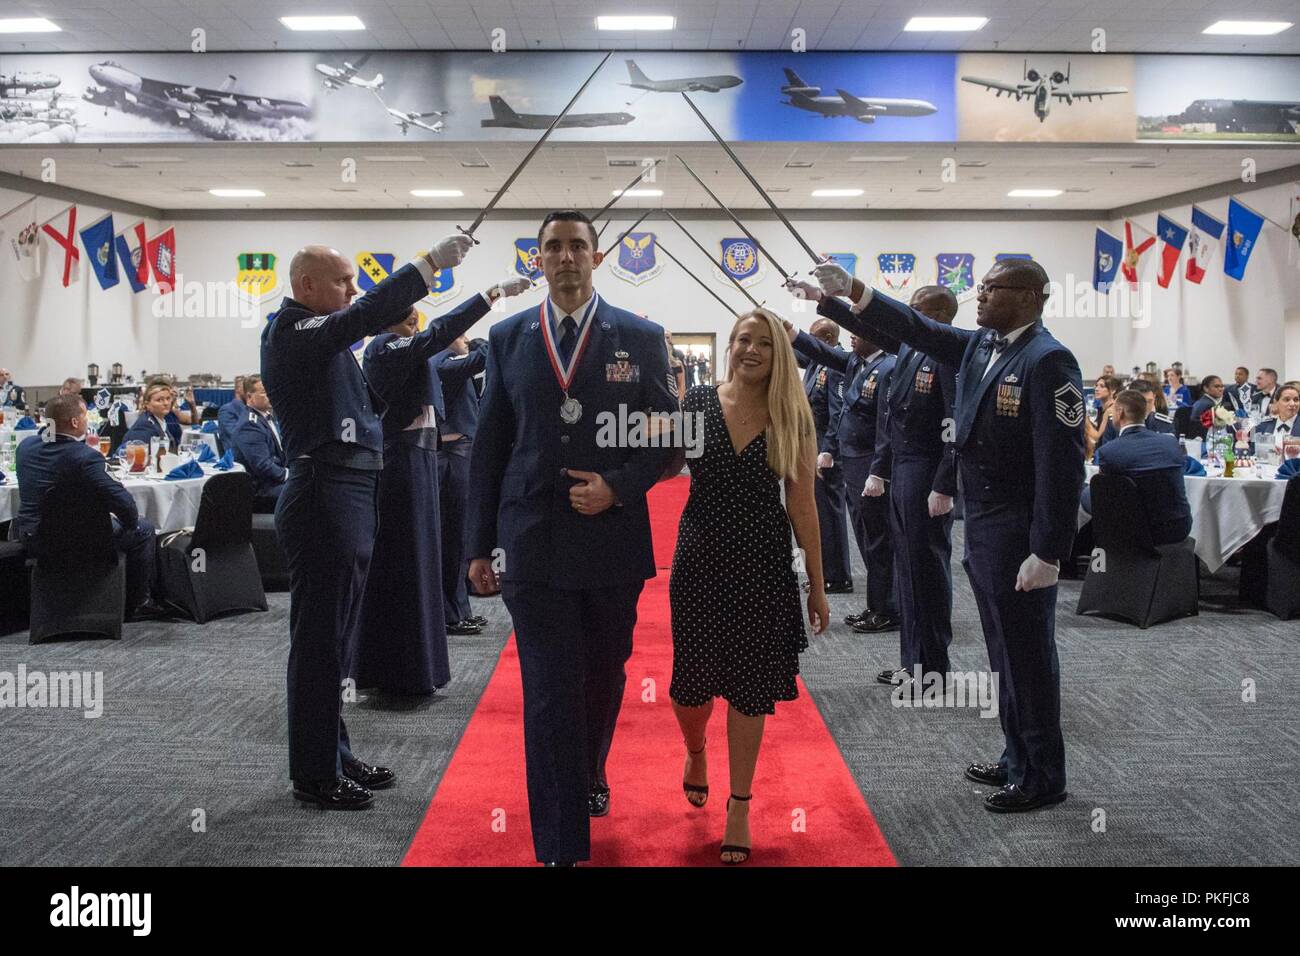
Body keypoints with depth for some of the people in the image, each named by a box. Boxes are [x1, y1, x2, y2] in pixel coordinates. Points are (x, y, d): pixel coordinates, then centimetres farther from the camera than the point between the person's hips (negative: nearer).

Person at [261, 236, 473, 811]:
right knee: (320, 640, -3)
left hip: (347, 497, 10)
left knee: (334, 639, 16)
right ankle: (314, 775, 7)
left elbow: (363, 403, 20)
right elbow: (368, 315, -28)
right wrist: (430, 263, -29)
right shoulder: (292, 331, -12)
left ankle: (333, 756, 27)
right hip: (324, 499, -10)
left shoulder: (315, 336, 19)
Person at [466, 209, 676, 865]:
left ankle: (590, 776, 47)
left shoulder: (640, 337, 2)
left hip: (613, 540, 1)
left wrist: (618, 487, -14)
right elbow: (488, 447, 6)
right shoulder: (508, 337, 5)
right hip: (533, 543, -1)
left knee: (604, 676, 18)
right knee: (549, 692, -2)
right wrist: (479, 545, 4)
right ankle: (562, 845, 7)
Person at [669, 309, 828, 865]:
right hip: (701, 558, 1)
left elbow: (802, 506, 1)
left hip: (763, 565, 0)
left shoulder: (793, 418, -2)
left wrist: (817, 585, 2)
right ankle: (696, 753, 41)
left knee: (749, 686, 6)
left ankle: (739, 807, 21)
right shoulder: (697, 402, -1)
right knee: (691, 679, 6)